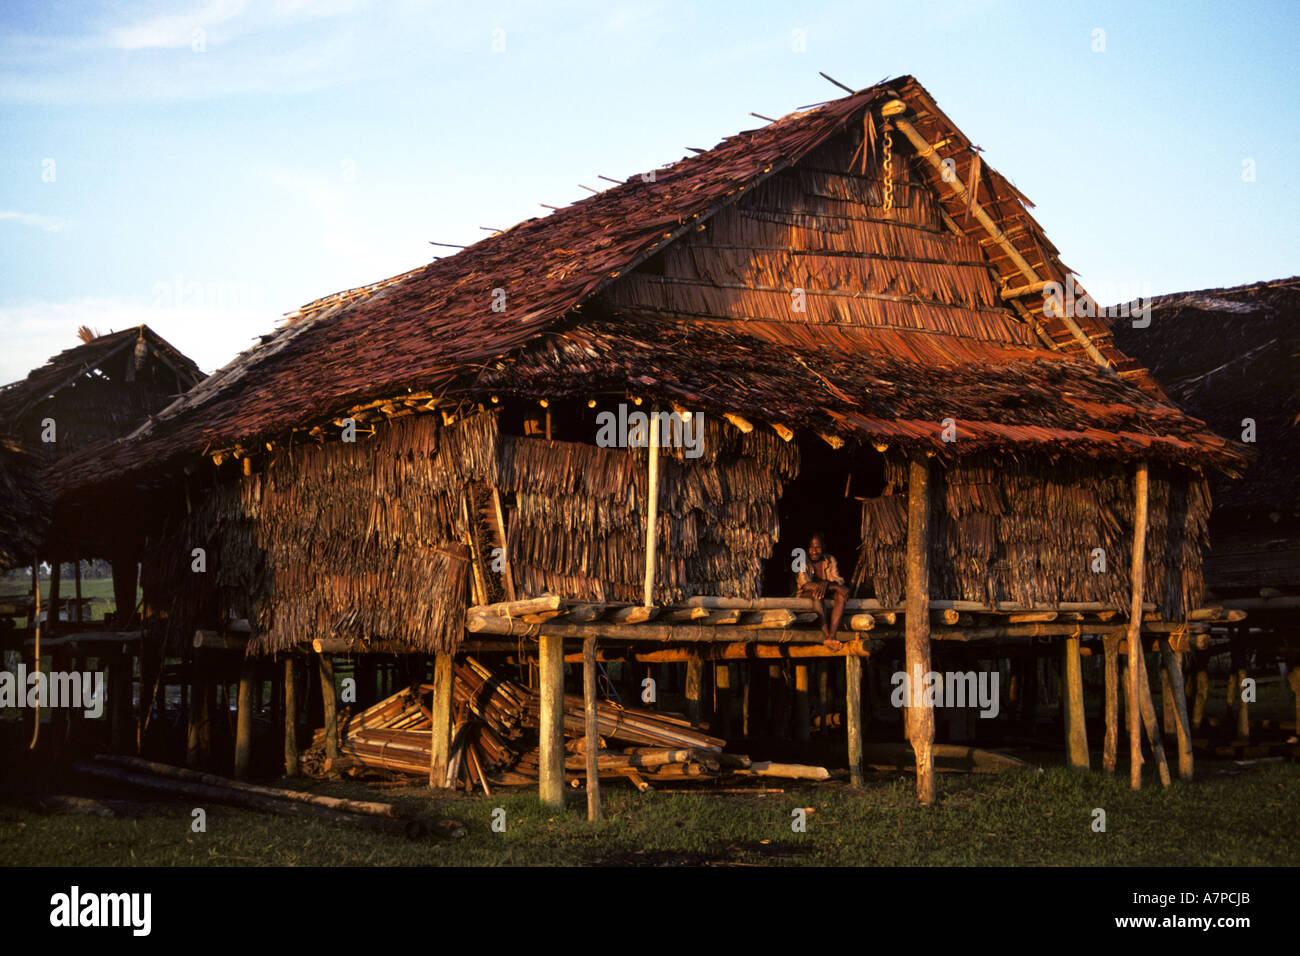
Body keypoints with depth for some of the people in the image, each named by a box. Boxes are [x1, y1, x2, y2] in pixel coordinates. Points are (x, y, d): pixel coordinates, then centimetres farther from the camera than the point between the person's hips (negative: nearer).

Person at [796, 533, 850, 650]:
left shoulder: (830, 560, 2)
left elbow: (838, 580, -9)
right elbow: (805, 584, -25)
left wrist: (826, 584, -35)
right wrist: (835, 587, -33)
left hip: (828, 593, 4)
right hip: (807, 595, -3)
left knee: (841, 595, -28)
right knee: (817, 592, -37)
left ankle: (831, 637, -40)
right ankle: (826, 634, -43)